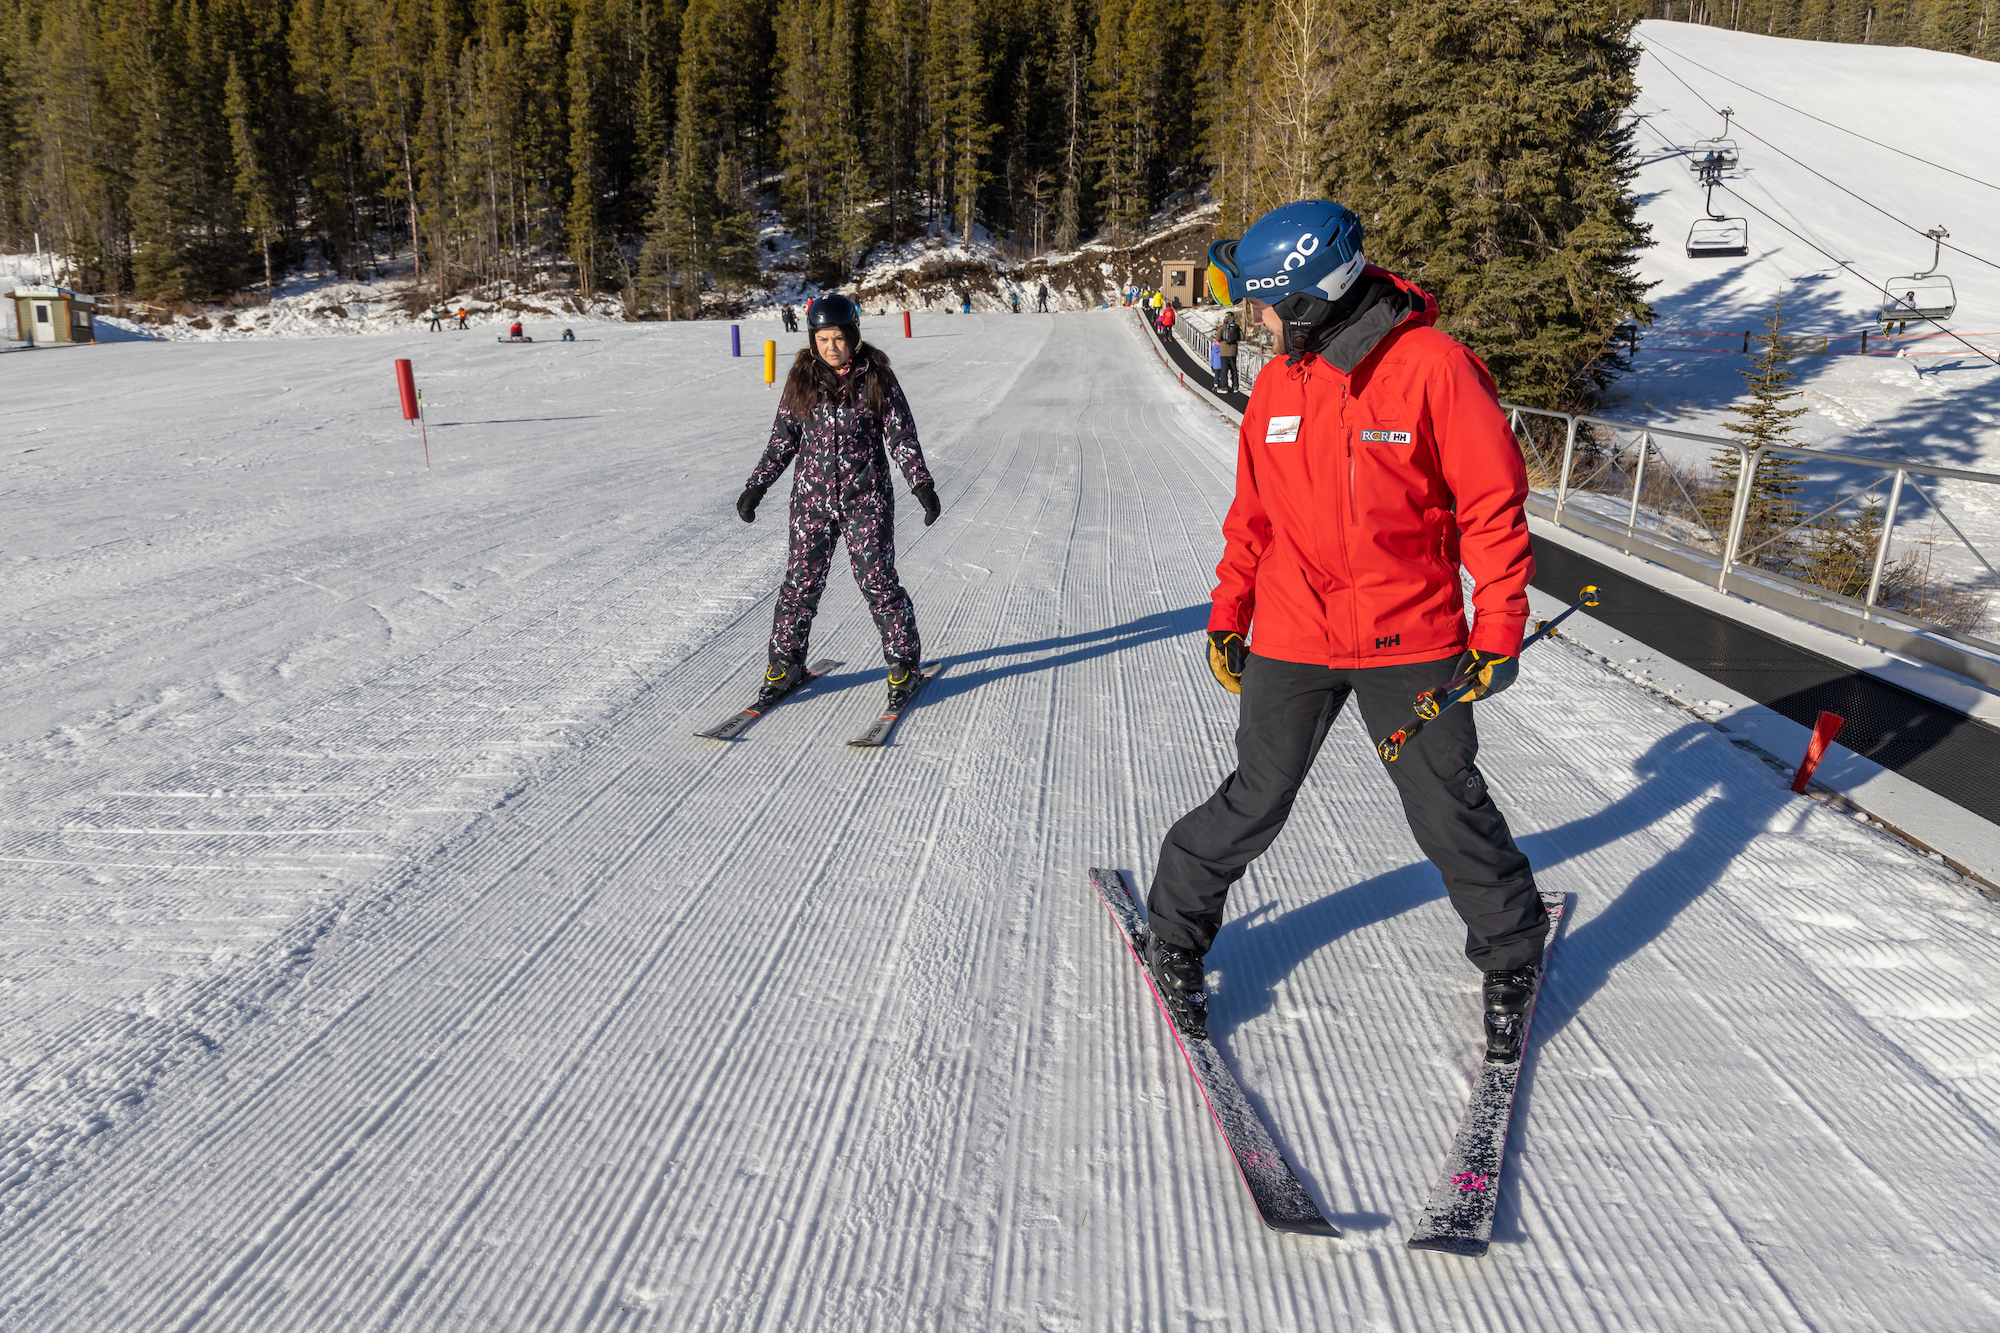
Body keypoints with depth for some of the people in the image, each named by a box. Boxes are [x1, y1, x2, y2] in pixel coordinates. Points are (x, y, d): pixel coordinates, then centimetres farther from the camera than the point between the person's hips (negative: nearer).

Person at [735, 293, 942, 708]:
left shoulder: (876, 380, -4)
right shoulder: (802, 379, 4)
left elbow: (902, 437, -2)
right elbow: (782, 439, 11)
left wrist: (921, 483, -12)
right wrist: (757, 486, 10)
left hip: (866, 500, -2)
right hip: (812, 499, 3)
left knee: (878, 582, -2)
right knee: (801, 582, 4)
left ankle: (903, 665, 12)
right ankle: (785, 663, 20)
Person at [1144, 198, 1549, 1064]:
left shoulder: (1433, 367, -13)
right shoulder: (1276, 386, 3)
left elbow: (1493, 504, -9)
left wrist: (1498, 630, -9)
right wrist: (1227, 615, 12)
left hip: (1412, 642, -2)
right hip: (1292, 638, 3)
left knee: (1447, 808, 9)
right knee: (1256, 802, 7)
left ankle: (1511, 955, 33)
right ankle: (1178, 929, 28)